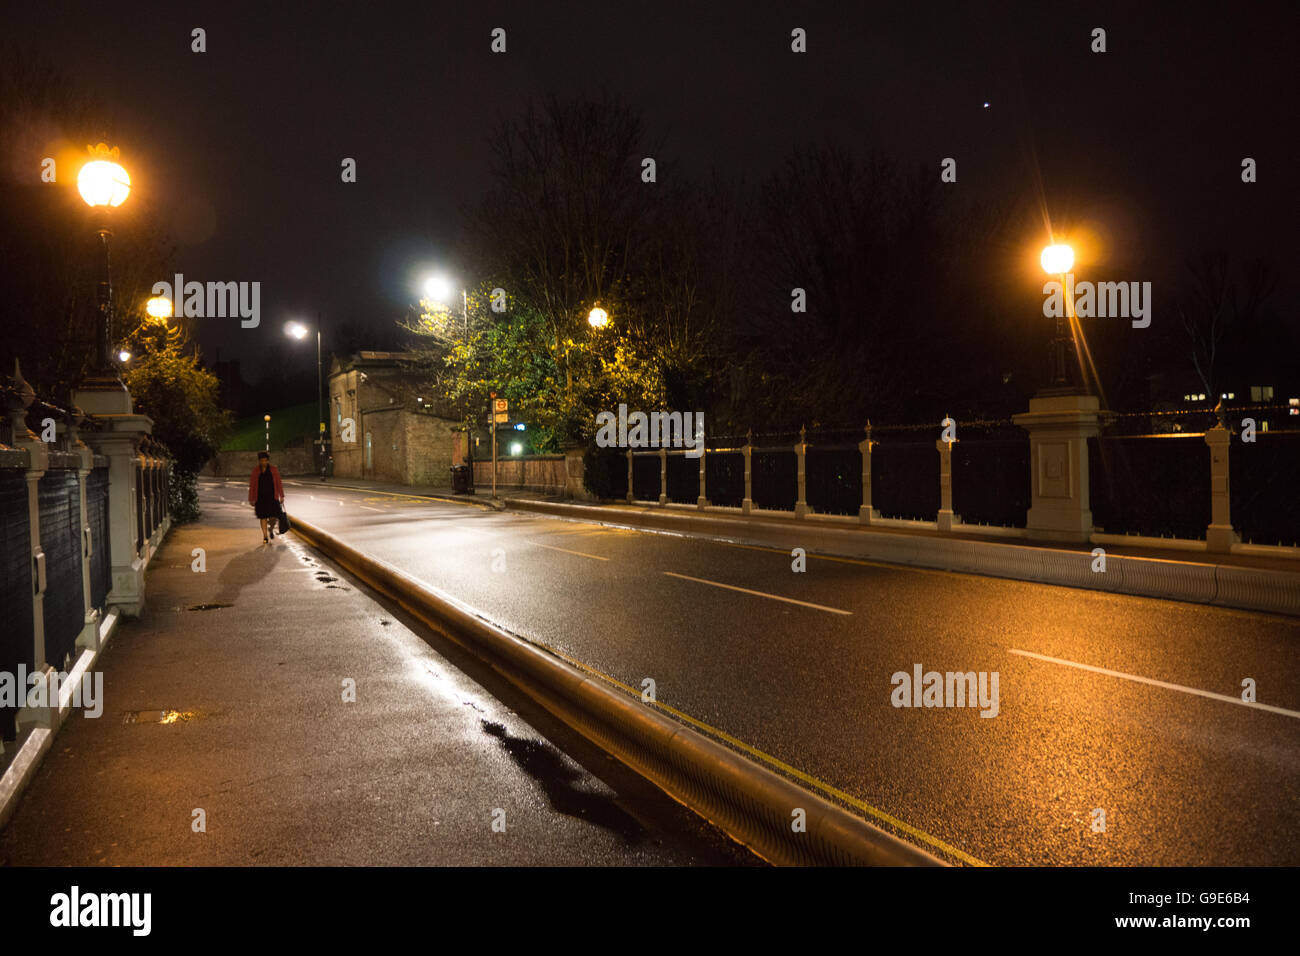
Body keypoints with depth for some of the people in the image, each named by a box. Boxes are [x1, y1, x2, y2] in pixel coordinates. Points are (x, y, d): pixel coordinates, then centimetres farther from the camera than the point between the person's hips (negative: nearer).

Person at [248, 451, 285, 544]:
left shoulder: (274, 470, 1)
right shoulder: (255, 471, 1)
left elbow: (278, 483, 4)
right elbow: (252, 486, 4)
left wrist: (281, 496, 2)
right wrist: (251, 499, 3)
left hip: (272, 497, 0)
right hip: (260, 498, 0)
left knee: (274, 517, -6)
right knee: (263, 517, 3)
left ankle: (271, 528, 27)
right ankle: (265, 537, 13)